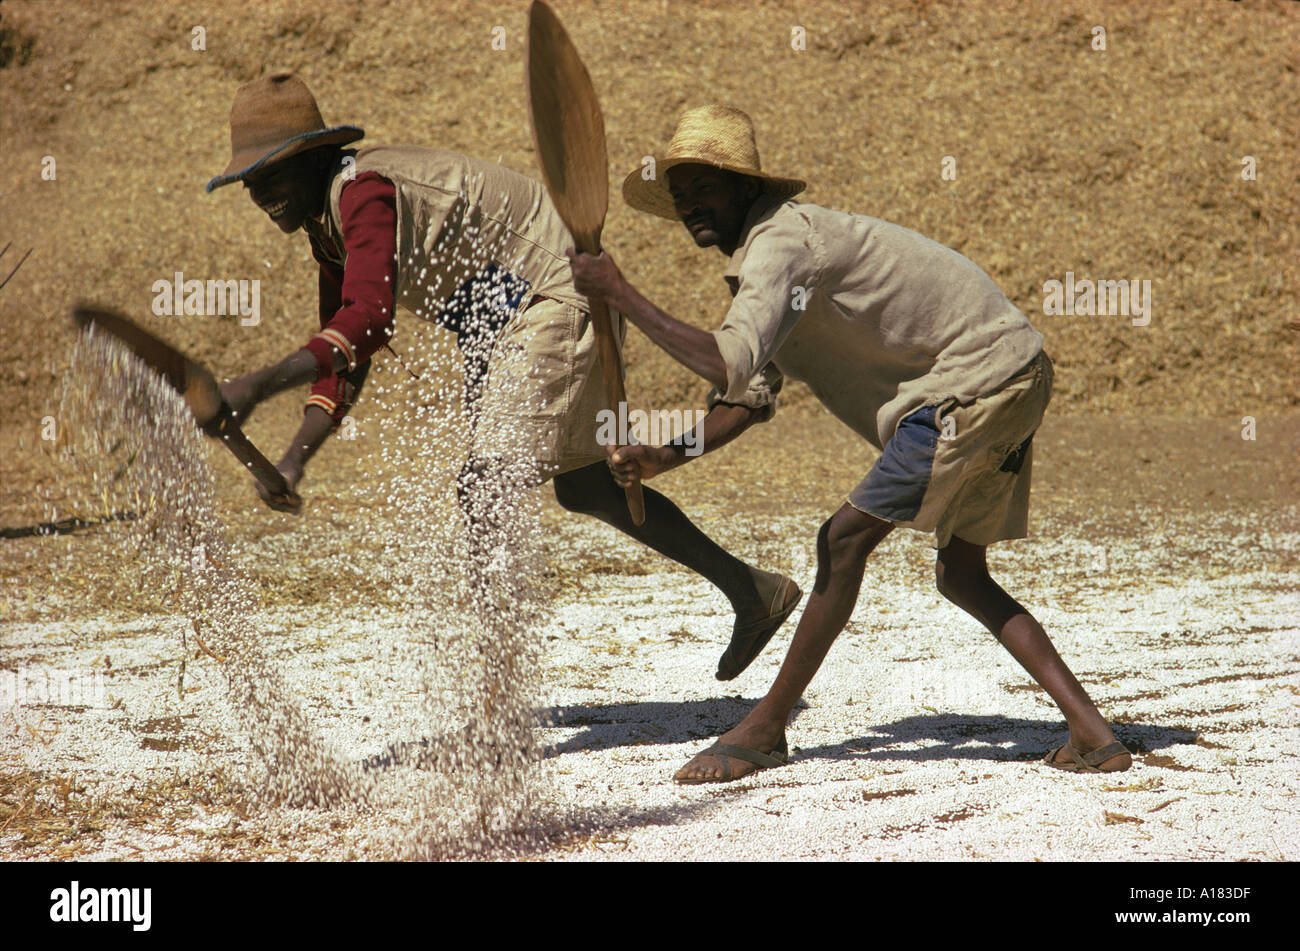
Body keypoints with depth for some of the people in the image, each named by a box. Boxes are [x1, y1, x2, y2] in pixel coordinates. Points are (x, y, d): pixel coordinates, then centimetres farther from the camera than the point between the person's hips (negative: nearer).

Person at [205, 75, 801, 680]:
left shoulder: (365, 192, -25)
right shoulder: (329, 222, 7)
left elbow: (367, 320, -40)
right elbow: (342, 359, 8)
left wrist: (260, 385, -45)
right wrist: (294, 459, -6)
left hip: (557, 302, -11)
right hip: (508, 321, 11)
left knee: (488, 488, -17)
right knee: (584, 489, 20)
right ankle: (751, 592, 33)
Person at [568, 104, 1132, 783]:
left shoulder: (782, 241, -19)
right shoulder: (759, 250, 13)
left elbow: (729, 366, -34)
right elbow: (751, 395, 16)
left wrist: (619, 294, -26)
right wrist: (669, 457, 2)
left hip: (978, 380, -11)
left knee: (846, 540, -10)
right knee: (961, 575, 16)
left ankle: (765, 728, -1)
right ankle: (1092, 733, 13)